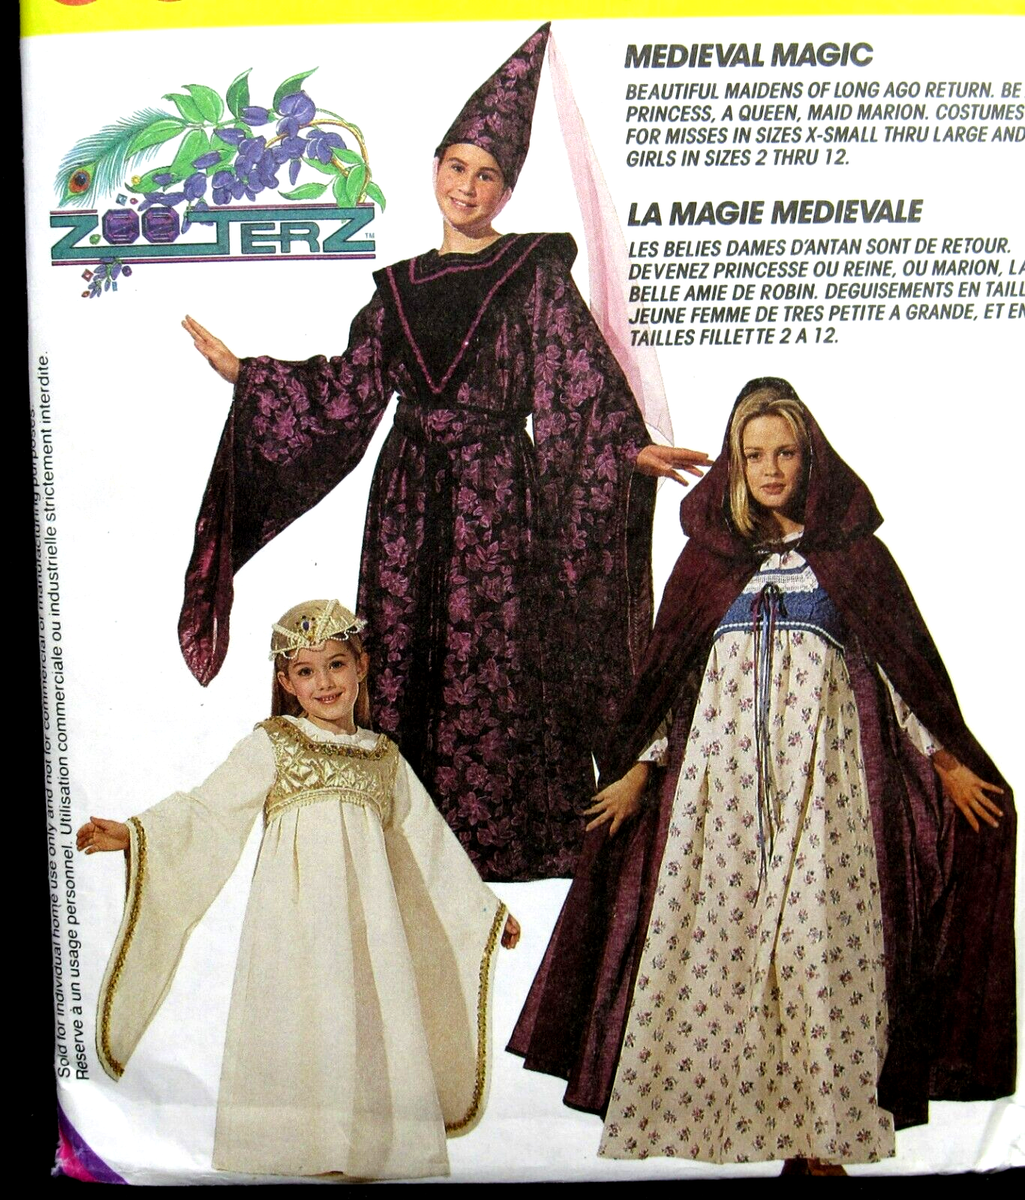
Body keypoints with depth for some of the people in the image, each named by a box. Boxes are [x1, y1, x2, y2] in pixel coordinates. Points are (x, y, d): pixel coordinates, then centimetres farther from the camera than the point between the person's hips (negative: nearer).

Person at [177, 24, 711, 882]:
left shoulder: (536, 272, 1)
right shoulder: (401, 286, 14)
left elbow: (578, 379, -8)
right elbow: (346, 390, 14)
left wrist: (632, 449, -24)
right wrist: (239, 370, 15)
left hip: (496, 494, -4)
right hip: (410, 496, 5)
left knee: (491, 666, -3)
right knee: (403, 658, 6)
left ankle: (497, 840, 11)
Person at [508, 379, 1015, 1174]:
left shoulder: (849, 549, 10)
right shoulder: (711, 551, 13)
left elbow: (903, 660, 10)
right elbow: (671, 674, 14)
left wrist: (948, 761, 6)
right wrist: (639, 769, 10)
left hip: (823, 770, -1)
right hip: (719, 769, 2)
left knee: (820, 941, -5)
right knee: (713, 943, -1)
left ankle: (820, 1140, 5)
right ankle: (700, 1116, 8)